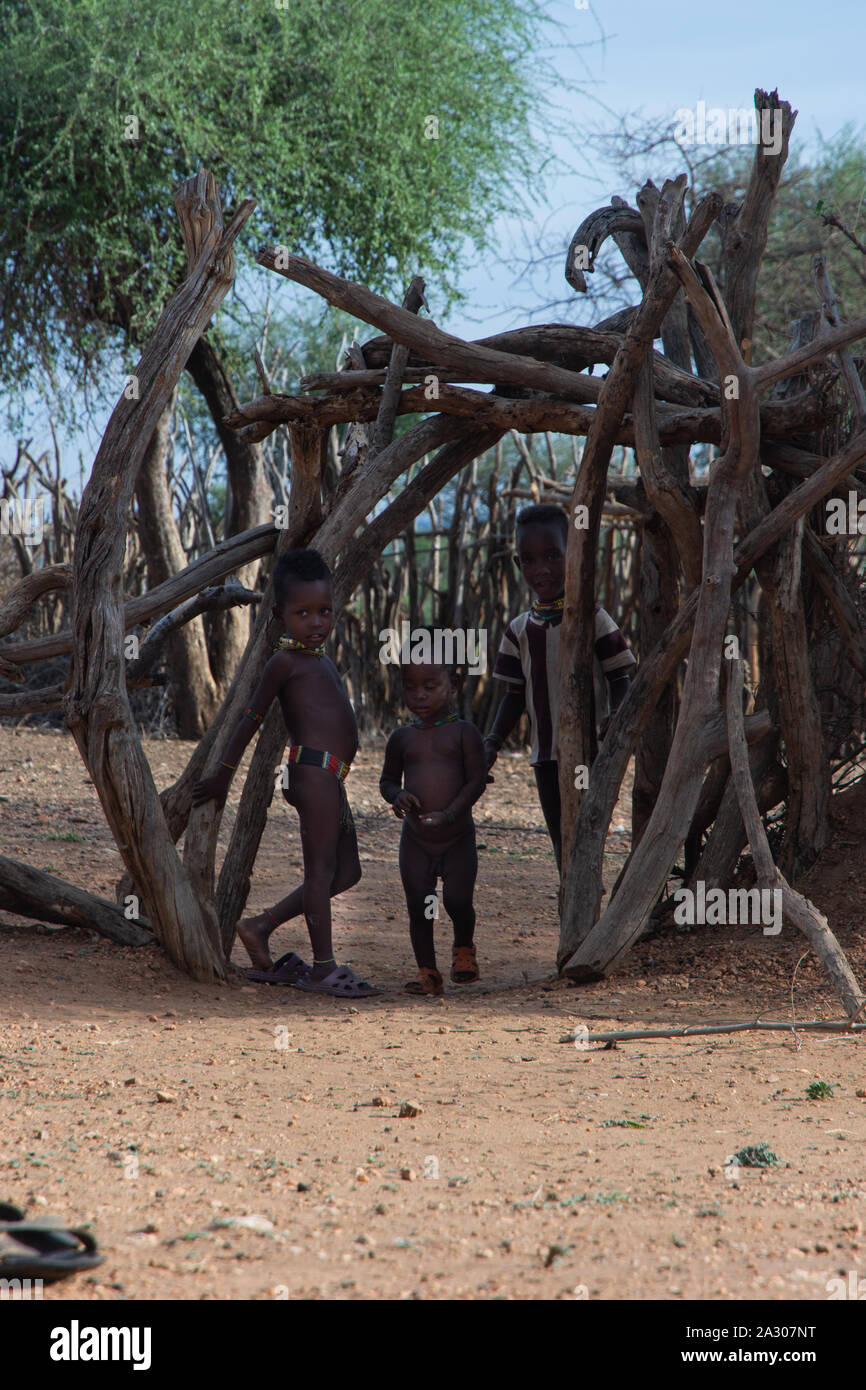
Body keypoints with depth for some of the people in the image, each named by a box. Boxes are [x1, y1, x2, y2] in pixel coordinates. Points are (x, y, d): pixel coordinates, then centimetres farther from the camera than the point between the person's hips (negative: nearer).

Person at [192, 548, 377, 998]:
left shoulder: (320, 658, 21)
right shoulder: (286, 660, -5)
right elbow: (252, 718, -2)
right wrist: (223, 775, 1)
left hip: (330, 776, 9)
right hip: (315, 769, -9)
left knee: (346, 871, 12)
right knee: (321, 866, -8)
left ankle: (261, 927, 17)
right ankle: (323, 966, -7)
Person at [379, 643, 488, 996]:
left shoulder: (463, 732, -5)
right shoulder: (402, 738, 5)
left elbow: (476, 780, -10)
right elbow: (388, 780, 16)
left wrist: (449, 815, -22)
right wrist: (398, 796, -8)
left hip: (458, 837, -3)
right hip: (415, 838, 3)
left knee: (458, 901, -7)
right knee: (418, 907, -1)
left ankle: (463, 949, 24)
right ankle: (428, 973, 12)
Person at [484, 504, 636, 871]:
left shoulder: (592, 619, -4)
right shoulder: (520, 630, 8)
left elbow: (621, 680, -5)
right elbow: (515, 694, 13)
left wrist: (614, 720, -24)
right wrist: (493, 742, 0)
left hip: (589, 753, -5)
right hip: (545, 754, 5)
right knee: (562, 843, 10)